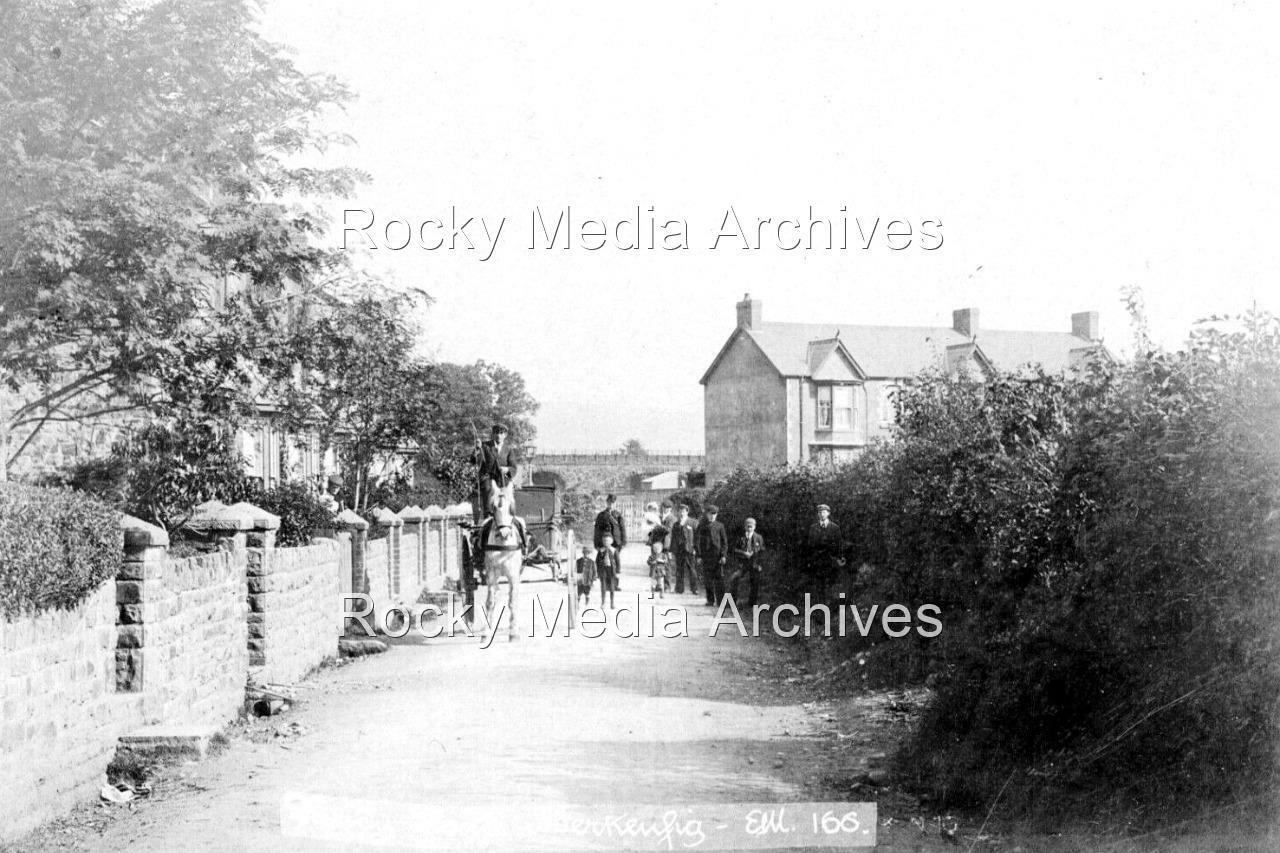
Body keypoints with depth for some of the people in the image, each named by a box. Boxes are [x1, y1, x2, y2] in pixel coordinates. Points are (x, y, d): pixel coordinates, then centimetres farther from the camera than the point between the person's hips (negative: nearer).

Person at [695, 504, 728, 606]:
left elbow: (724, 541, 6)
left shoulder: (720, 526, 7)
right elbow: (698, 541, 9)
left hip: (718, 555, -1)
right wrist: (699, 555, 1)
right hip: (706, 555, 1)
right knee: (708, 580, 1)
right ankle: (710, 600, 7)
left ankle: (720, 600, 0)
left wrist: (723, 555, -4)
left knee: (719, 579, -3)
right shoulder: (701, 526, 8)